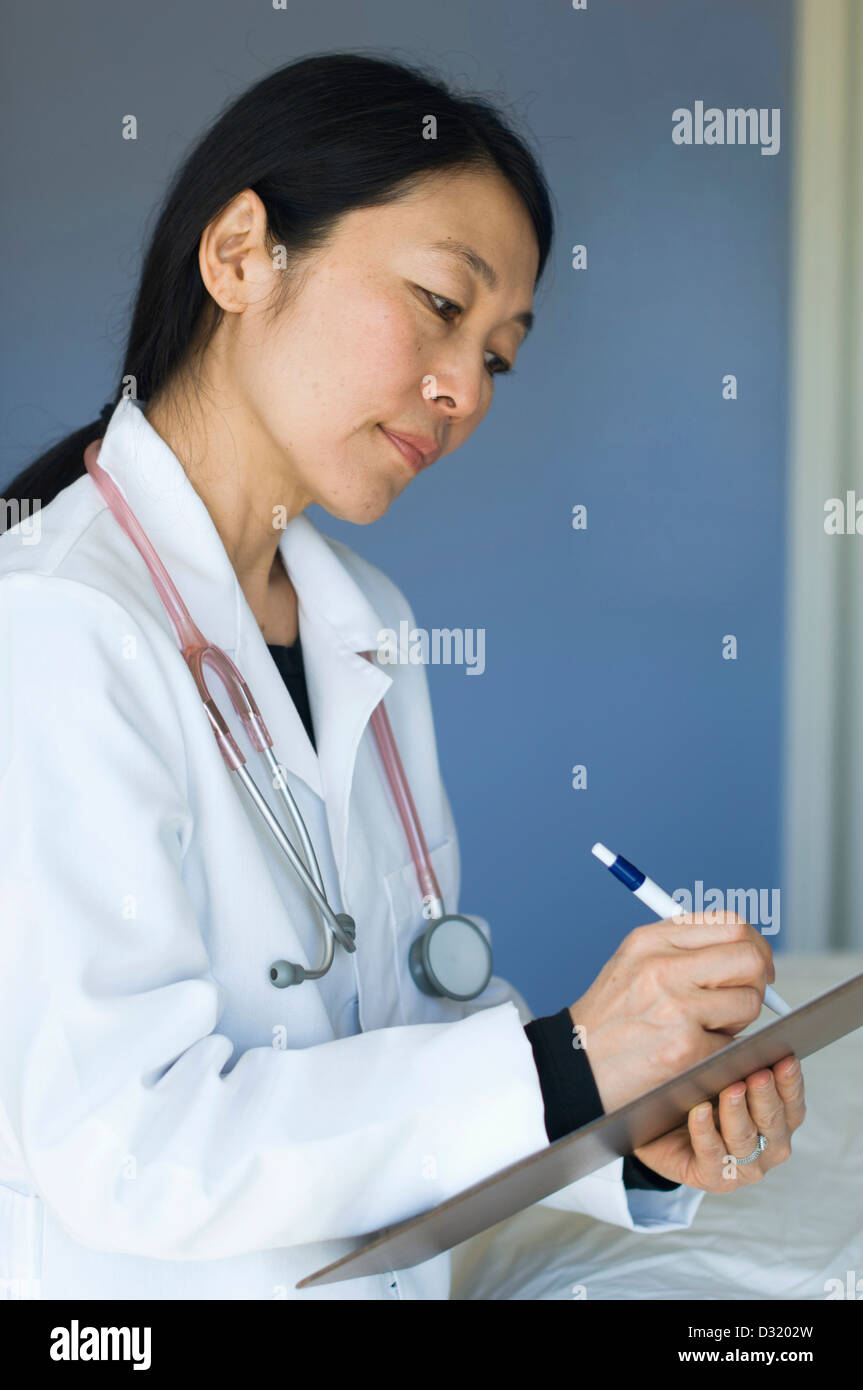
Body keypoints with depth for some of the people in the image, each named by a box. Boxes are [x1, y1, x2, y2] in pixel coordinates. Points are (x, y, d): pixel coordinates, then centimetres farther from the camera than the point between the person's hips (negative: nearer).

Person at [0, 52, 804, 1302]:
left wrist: (638, 1137, -10)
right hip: (145, 1286, -6)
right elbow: (125, 1150, -23)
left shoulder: (367, 629, 5)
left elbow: (420, 1001, 6)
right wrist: (562, 1067, -21)